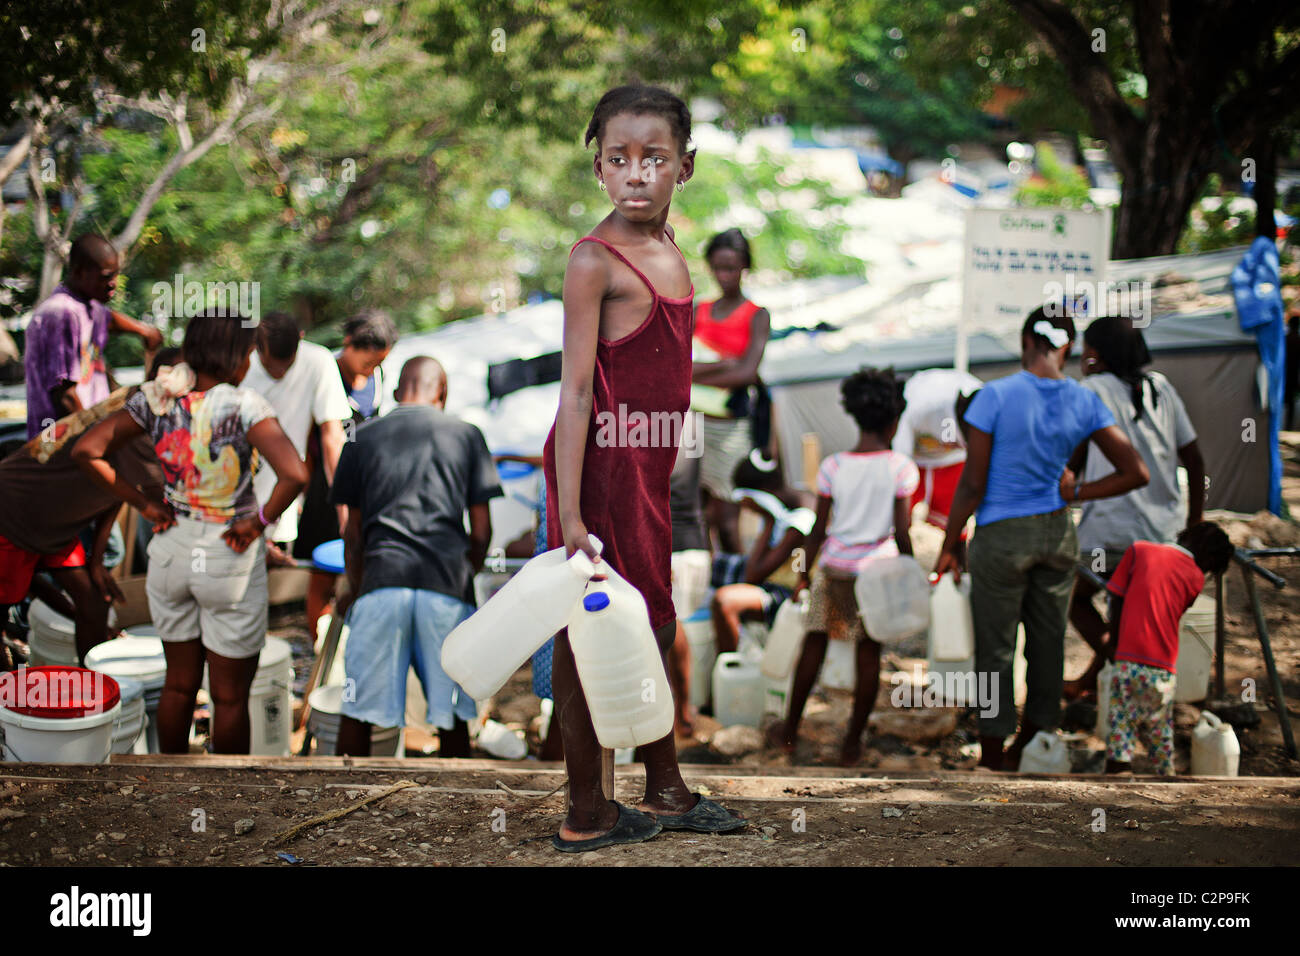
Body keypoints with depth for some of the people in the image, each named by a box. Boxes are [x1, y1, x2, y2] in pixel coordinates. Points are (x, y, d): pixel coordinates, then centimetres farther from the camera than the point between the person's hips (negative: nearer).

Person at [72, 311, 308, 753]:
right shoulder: (243, 405, -20)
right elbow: (294, 475, -32)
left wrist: (144, 505, -3)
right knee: (229, 696, 9)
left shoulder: (156, 399, -6)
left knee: (179, 684, 20)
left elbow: (86, 451, -6)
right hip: (230, 559, -5)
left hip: (171, 549, 5)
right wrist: (258, 522, -16)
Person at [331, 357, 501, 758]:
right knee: (452, 716, 9)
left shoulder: (363, 438, 16)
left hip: (382, 580, 0)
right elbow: (481, 532, 11)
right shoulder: (466, 435, 14)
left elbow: (353, 534, 16)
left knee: (357, 712, 7)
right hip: (446, 585, 0)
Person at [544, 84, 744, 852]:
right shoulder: (596, 259, -16)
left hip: (651, 467, 9)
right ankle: (587, 815, 13)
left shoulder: (668, 247, 9)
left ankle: (666, 790, 33)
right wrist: (568, 513, -22)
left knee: (652, 626, 18)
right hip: (602, 464, -9)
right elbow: (576, 392, -19)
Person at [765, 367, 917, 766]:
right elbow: (902, 532, -9)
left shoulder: (832, 467, -5)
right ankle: (852, 744, 13)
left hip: (835, 567, 1)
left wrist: (805, 573, 8)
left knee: (813, 644, 13)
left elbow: (819, 530, -2)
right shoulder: (900, 467, -8)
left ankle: (790, 732, 24)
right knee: (869, 654, 8)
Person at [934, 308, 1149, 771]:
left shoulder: (995, 395, -16)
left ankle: (993, 758, 12)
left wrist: (949, 546, -3)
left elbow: (972, 485, -14)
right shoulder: (1084, 401, -4)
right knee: (1048, 643, 15)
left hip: (1001, 536, -4)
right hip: (1058, 533, 4)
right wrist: (1076, 493, 3)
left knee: (994, 650, 6)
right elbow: (1136, 473, -5)